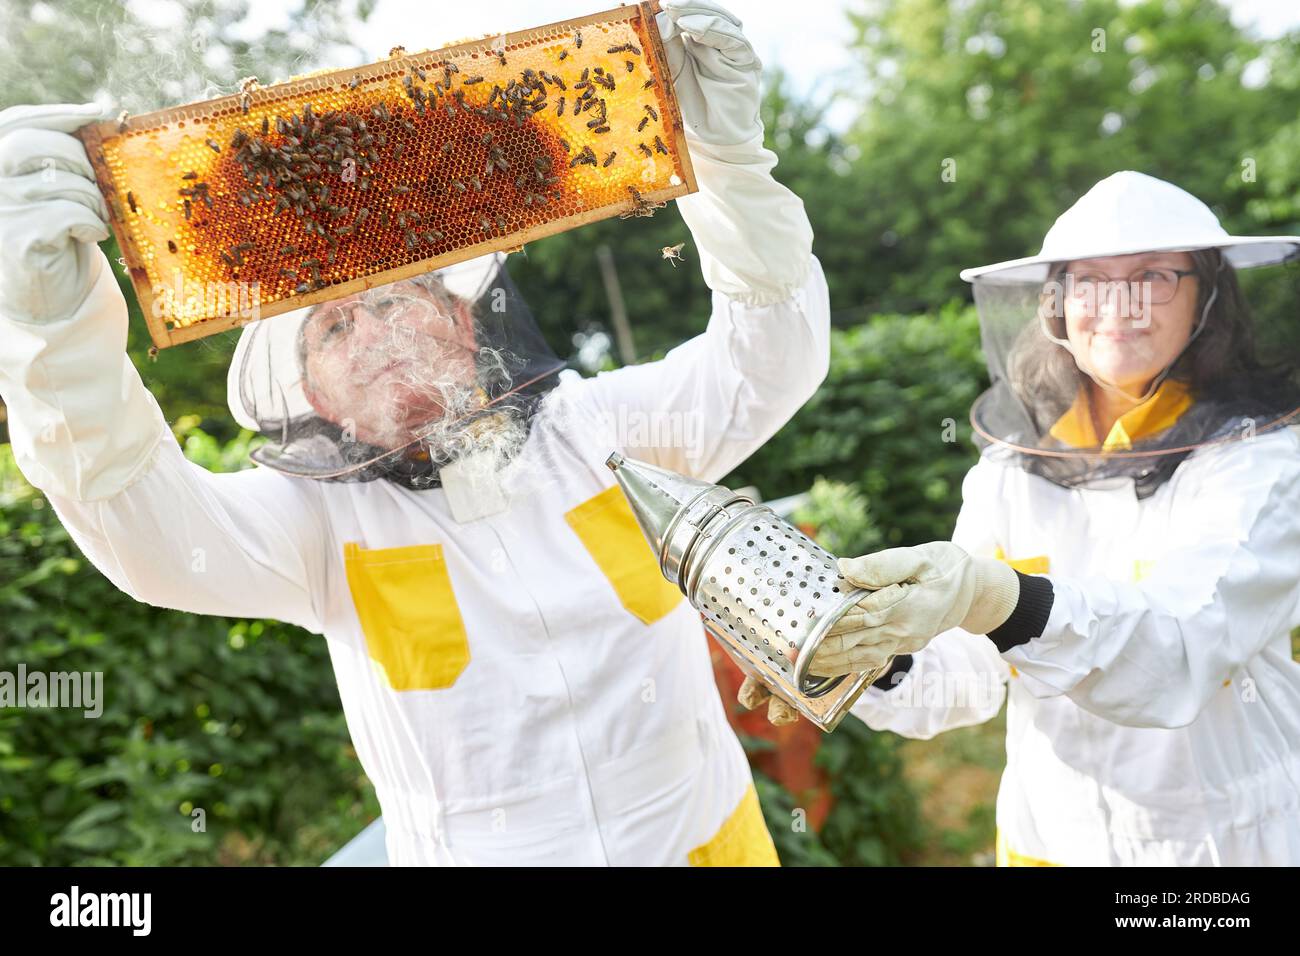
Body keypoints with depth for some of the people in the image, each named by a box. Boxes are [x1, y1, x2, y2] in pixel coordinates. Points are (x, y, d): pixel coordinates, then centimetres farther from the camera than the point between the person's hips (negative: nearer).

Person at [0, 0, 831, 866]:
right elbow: (159, 533, -24)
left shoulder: (598, 424, -6)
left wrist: (728, 149, -27)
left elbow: (770, 358, -15)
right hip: (482, 848, 0)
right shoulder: (323, 518, -8)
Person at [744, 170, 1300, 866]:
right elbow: (972, 676, -8)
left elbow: (1177, 657, -29)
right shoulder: (1011, 467, -5)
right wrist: (882, 664, -28)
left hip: (1226, 840, -2)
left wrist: (997, 600, -45)